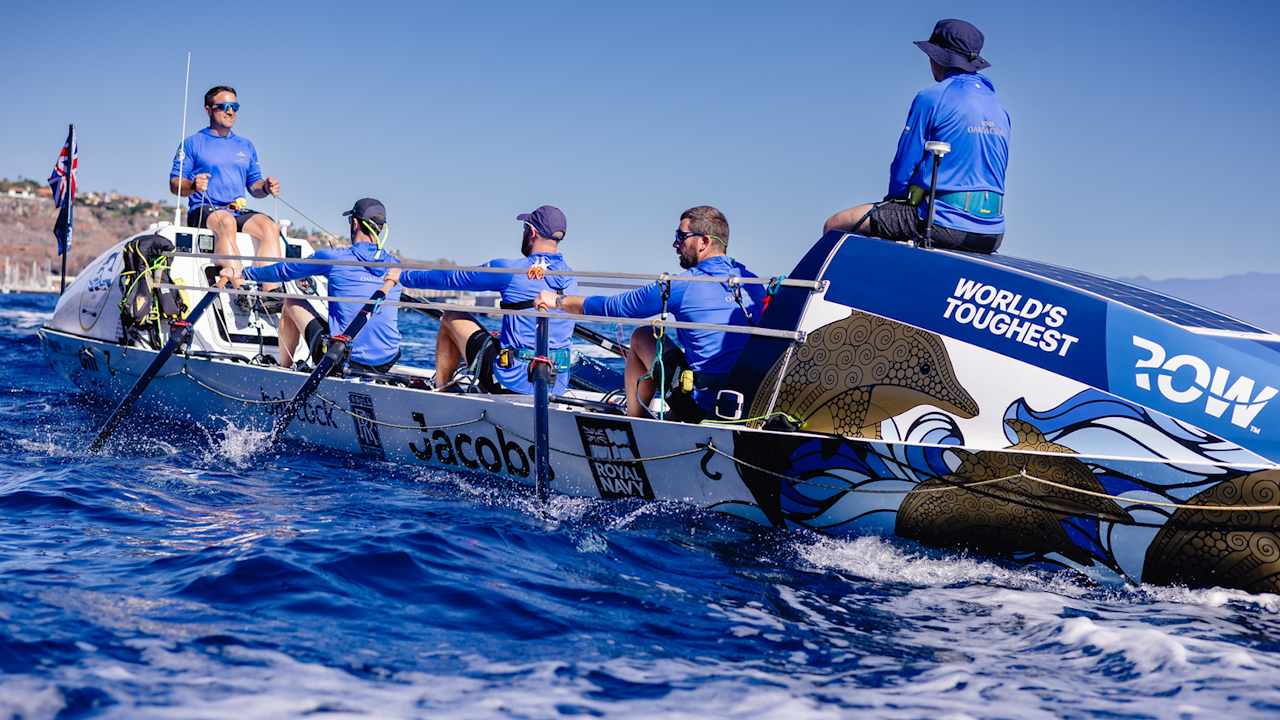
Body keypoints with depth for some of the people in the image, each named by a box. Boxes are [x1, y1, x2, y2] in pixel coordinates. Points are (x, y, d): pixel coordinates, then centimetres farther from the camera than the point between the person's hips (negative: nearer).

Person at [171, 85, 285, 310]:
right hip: (203, 211, -4)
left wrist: (265, 187, -2)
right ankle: (240, 291, -50)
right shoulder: (192, 143, 9)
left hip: (239, 212, 4)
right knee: (226, 221, -39)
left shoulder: (246, 146, 23)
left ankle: (271, 294, -39)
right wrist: (193, 185, -20)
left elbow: (253, 185, 22)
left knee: (269, 226, -27)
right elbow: (174, 184, 2)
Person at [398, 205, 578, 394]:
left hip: (514, 381, -6)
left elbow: (450, 278, 2)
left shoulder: (509, 270, -10)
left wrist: (404, 276, 18)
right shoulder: (570, 279, 7)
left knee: (451, 317, 13)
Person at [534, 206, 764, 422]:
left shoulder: (680, 286, -10)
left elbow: (611, 307, 1)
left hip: (701, 409, -6)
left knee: (642, 336, 15)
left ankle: (632, 421, 28)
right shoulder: (752, 281, 7)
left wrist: (558, 301, 18)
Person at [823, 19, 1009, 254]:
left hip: (944, 223, -8)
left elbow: (904, 166, -6)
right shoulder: (999, 107, 15)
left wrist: (894, 199, 14)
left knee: (834, 225, 1)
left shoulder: (931, 99, -8)